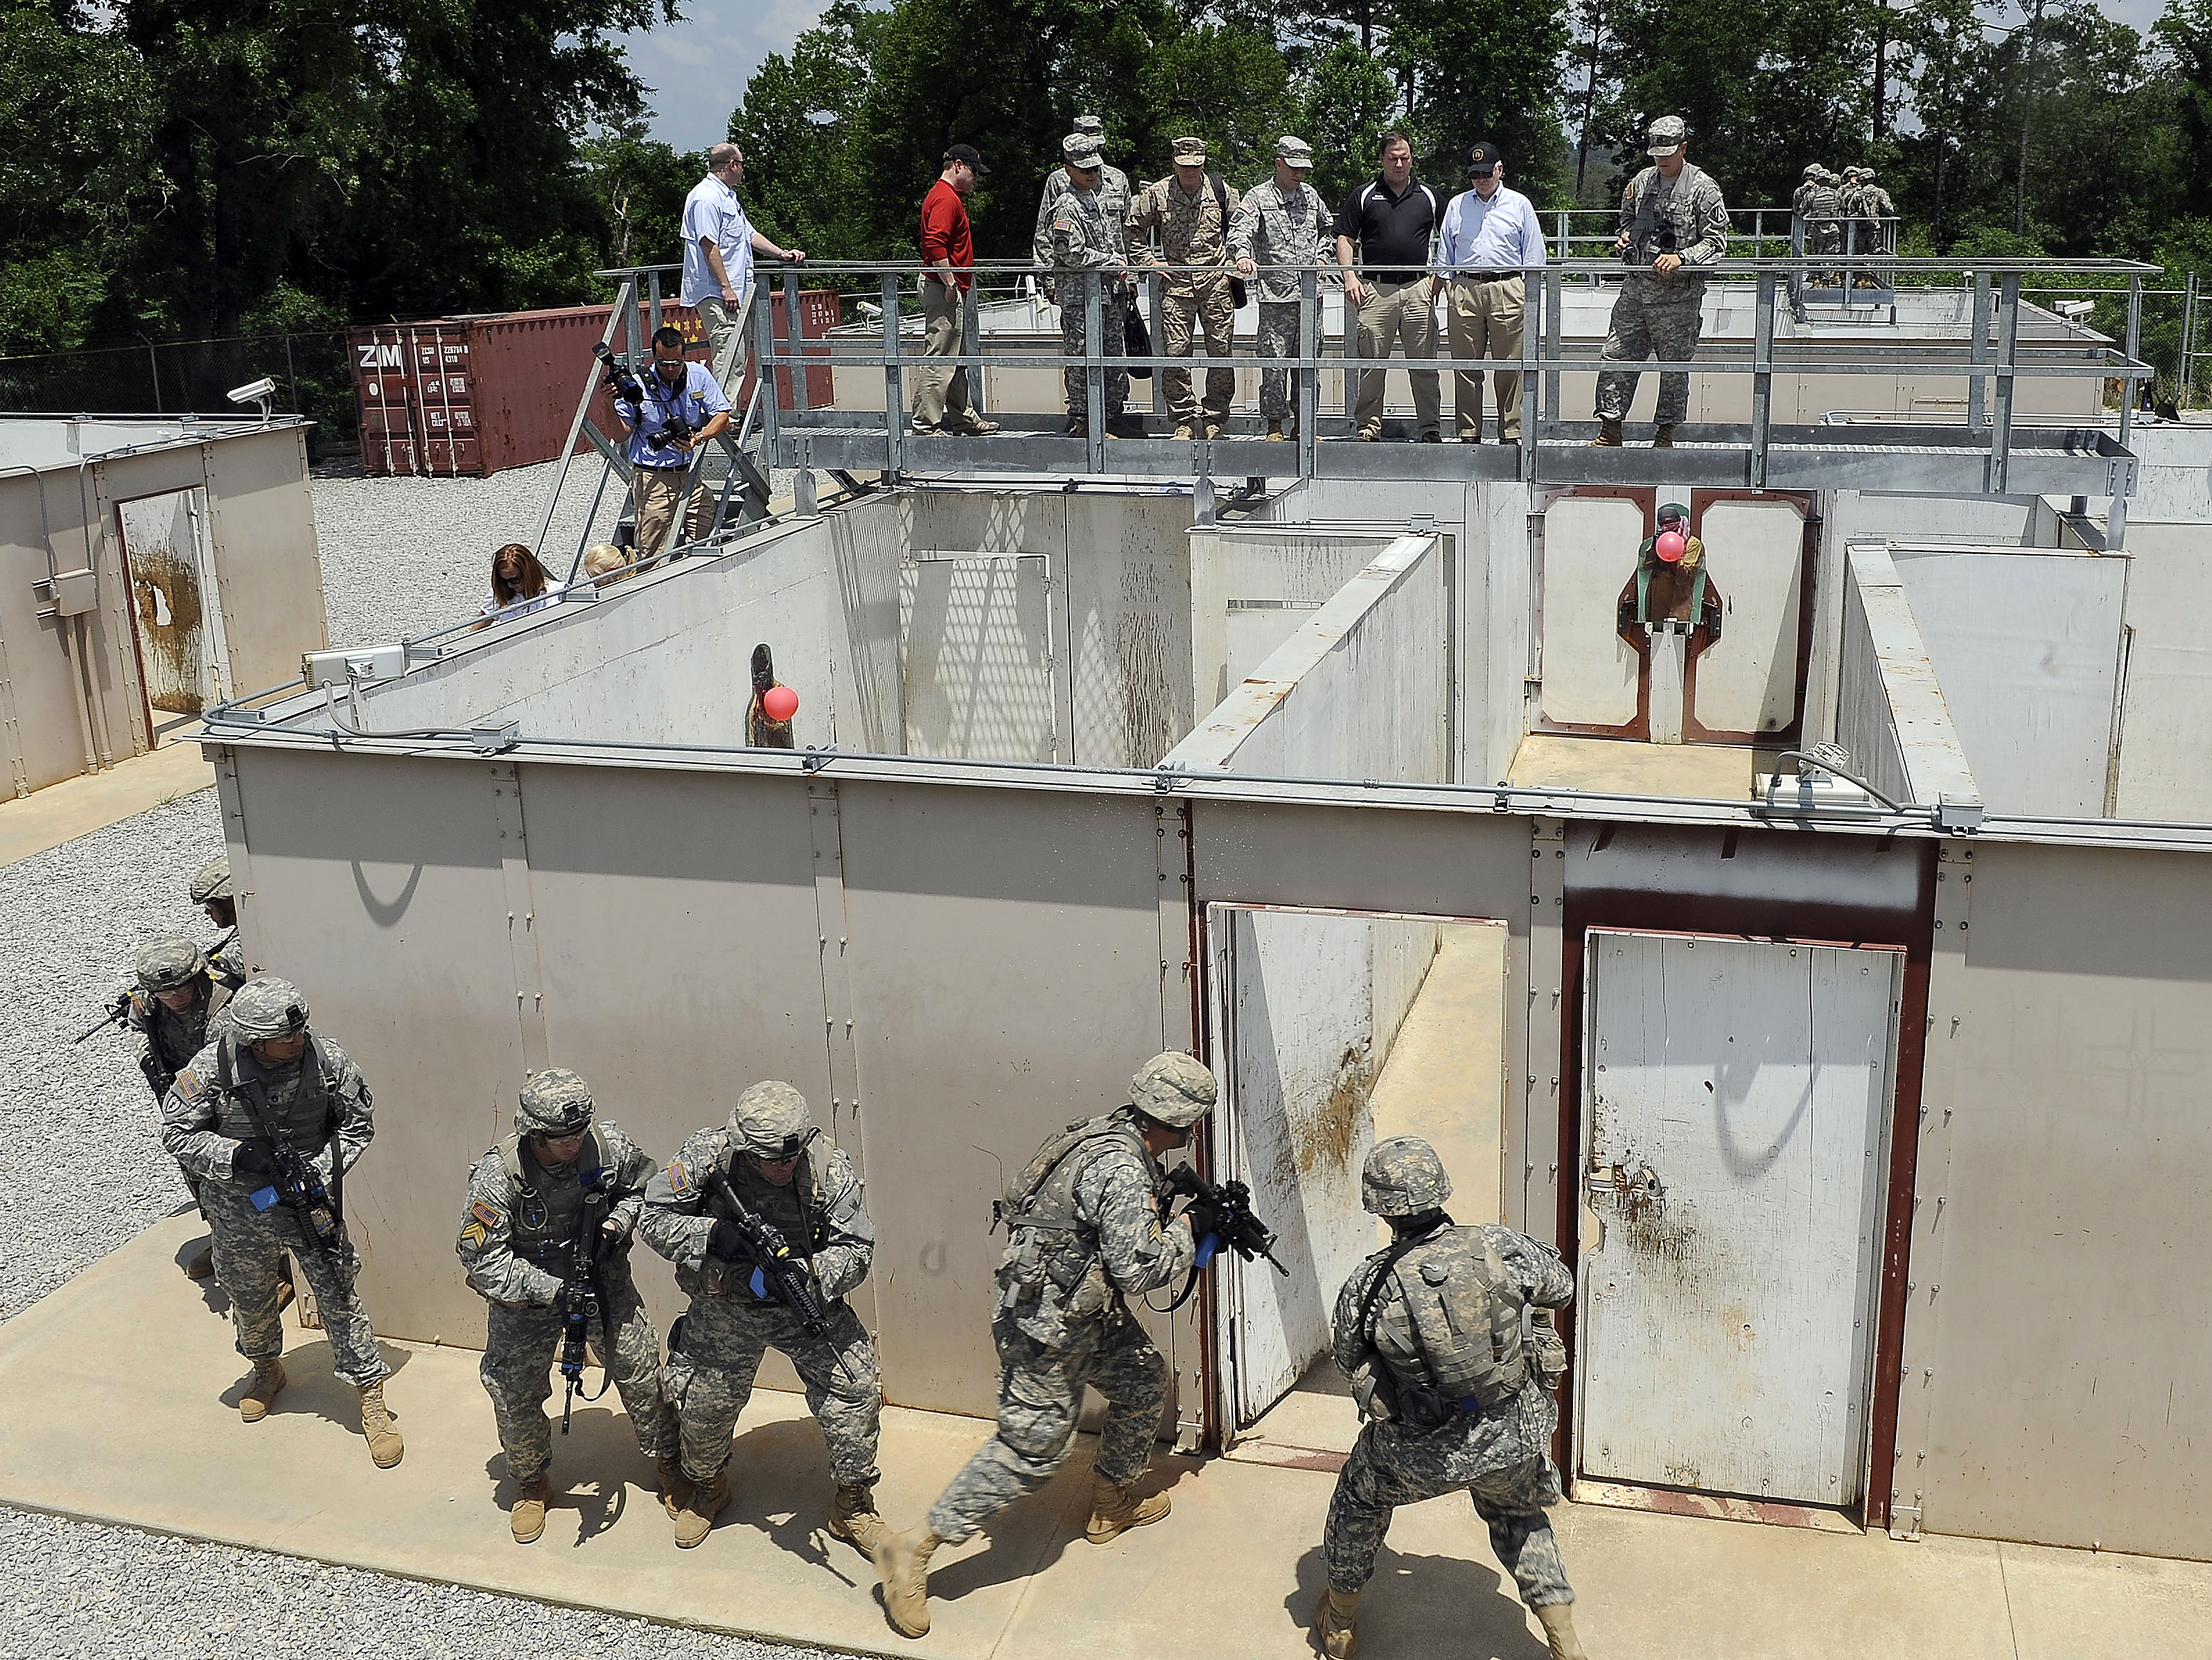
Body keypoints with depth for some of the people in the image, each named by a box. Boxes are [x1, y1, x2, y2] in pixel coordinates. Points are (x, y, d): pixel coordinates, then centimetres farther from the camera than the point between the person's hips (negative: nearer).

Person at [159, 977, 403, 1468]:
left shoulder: (326, 1059, -18)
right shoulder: (210, 1070, -21)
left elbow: (357, 1122, -4)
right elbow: (176, 1134, -10)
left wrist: (322, 1172, -15)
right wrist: (234, 1156, -24)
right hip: (241, 1210, 1)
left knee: (339, 1295, 0)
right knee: (250, 1299, 21)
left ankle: (372, 1400, 12)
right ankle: (267, 1369, 51)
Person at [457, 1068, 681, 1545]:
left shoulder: (609, 1144, -20)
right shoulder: (499, 1175, -29)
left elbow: (645, 1187, 1)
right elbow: (482, 1259, -25)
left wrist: (617, 1223, -18)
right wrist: (553, 1291, -31)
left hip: (604, 1281, 2)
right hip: (527, 1292, -2)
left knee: (641, 1374, 5)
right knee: (515, 1397, 6)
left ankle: (669, 1465, 30)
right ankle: (530, 1484, 35)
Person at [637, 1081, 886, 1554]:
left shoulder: (829, 1170, -23)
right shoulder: (707, 1156, -23)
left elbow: (857, 1248, -16)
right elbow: (655, 1218, -13)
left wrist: (810, 1275, -35)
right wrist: (713, 1232, -30)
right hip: (725, 1310, 0)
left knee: (854, 1391, -7)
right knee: (705, 1404, 11)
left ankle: (852, 1507, 15)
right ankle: (706, 1488, 45)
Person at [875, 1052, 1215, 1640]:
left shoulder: (1113, 1135, 4)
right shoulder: (1122, 1168, -27)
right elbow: (1138, 1268, -26)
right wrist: (1184, 1233, -10)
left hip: (1086, 1308, 10)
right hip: (1047, 1328, -10)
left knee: (1144, 1379, 22)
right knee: (1032, 1447, -4)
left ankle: (1111, 1504, 40)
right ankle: (913, 1549, 2)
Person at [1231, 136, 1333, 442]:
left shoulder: (1310, 195, 15)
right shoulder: (1258, 197, -1)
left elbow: (1325, 231, 30)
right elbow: (1239, 232, -14)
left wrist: (1321, 256, 12)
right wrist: (1243, 256, -35)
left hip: (1310, 292, 5)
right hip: (1275, 295, -5)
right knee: (1274, 363, -6)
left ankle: (1301, 425, 16)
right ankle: (1274, 426, 4)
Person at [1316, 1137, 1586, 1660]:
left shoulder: (1366, 1287, -15)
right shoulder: (1499, 1249, -14)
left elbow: (1349, 1361, 3)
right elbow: (1561, 1289, 6)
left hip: (1422, 1453, -1)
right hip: (1512, 1439, 2)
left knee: (1360, 1499, 29)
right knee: (1516, 1515, 33)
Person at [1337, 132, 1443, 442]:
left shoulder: (1428, 196, 12)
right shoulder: (1364, 196, 7)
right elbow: (1345, 240, 7)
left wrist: (1438, 278, 4)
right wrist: (1350, 277, -7)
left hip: (1418, 289, 1)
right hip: (1376, 289, -1)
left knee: (1424, 364, 1)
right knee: (1372, 364, 0)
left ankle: (1430, 428, 6)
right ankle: (1368, 426, 8)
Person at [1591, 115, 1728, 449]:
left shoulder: (1703, 189, -4)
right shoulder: (1641, 182, 11)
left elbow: (1716, 241, -6)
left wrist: (1681, 258, -21)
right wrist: (1624, 238, 4)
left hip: (1678, 294, -5)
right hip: (1636, 287, 5)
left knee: (1675, 367, 4)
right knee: (1616, 359, 0)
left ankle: (1666, 435, 14)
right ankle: (1610, 431, 7)